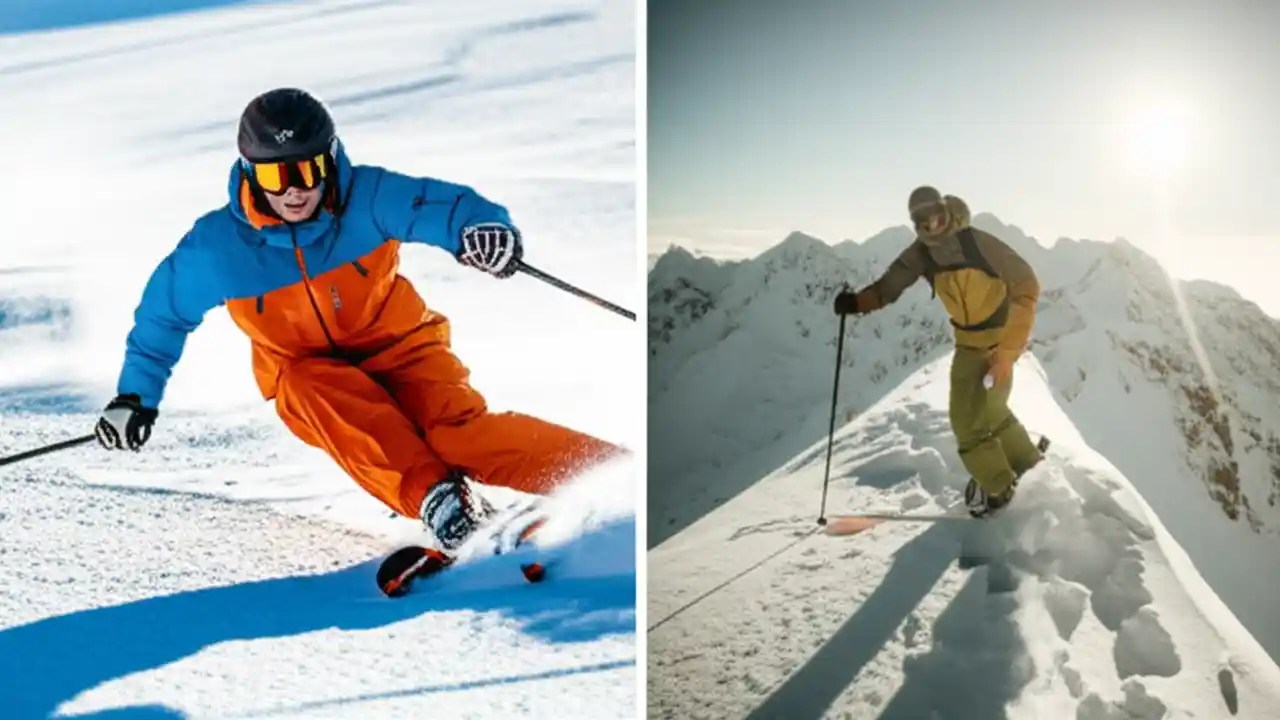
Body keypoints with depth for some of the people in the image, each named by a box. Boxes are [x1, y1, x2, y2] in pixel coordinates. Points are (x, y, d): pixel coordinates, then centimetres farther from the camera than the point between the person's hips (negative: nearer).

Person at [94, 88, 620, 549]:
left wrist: (482, 226, -54)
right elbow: (163, 312, 5)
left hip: (398, 347, -2)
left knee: (461, 429, -29)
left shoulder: (367, 197, -17)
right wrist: (135, 398, 6)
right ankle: (434, 497, -44)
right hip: (310, 379, 2)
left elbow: (438, 203, -31)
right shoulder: (217, 247, -12)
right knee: (311, 384, -35)